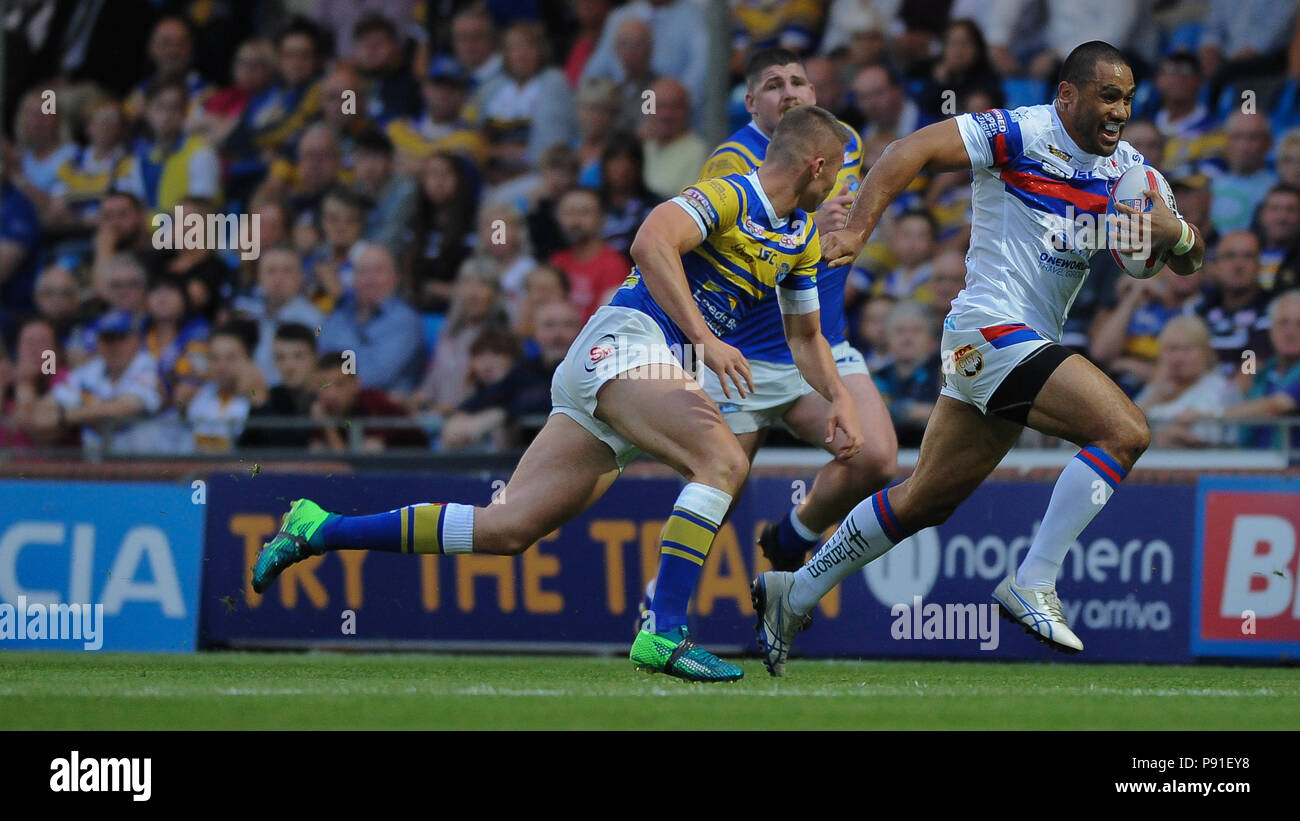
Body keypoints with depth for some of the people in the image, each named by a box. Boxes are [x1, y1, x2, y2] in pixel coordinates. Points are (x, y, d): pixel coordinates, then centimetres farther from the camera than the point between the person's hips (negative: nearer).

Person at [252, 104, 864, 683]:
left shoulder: (801, 238, 21)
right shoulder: (728, 197, -7)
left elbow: (805, 337, 33)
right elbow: (651, 242, -24)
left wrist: (839, 398, 17)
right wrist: (704, 339, -28)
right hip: (624, 340, -8)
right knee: (723, 460, -28)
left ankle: (316, 530, 4)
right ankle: (662, 633, -35)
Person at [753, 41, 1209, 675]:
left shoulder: (1127, 169, 12)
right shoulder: (1020, 134, -10)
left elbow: (1190, 261, 15)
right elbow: (913, 149, -13)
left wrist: (1175, 233, -8)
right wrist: (857, 229, -22)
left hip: (1029, 346, 8)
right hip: (992, 329, -8)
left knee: (926, 500, 14)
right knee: (1124, 432, -21)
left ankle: (794, 594, 24)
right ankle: (1032, 586, -18)